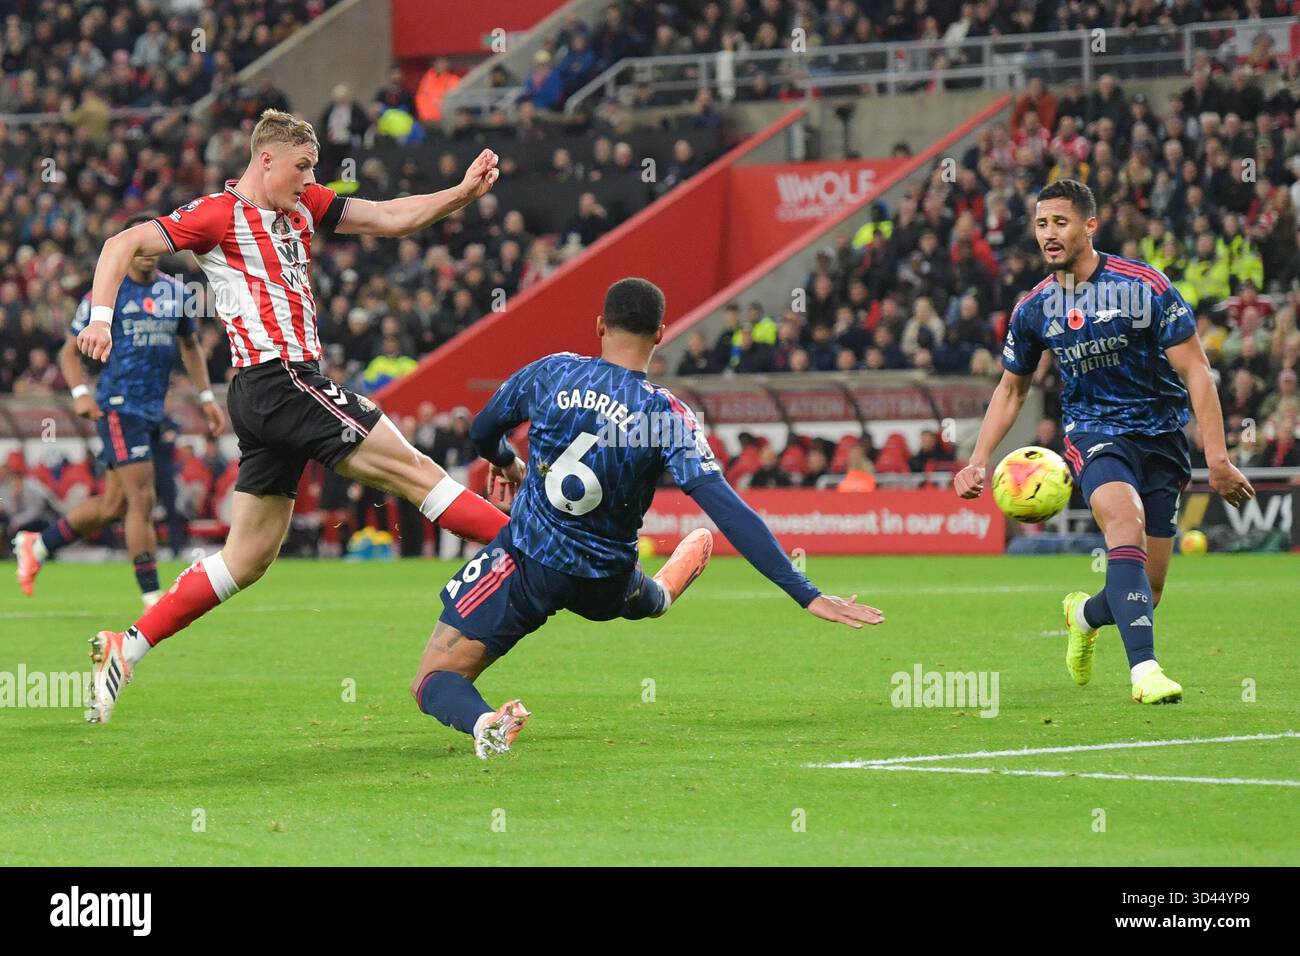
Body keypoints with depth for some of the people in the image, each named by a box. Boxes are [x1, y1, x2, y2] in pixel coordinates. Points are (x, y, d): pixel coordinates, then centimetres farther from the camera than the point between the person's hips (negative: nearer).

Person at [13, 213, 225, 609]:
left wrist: (206, 396, 16)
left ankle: (36, 546, 29)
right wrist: (80, 393, -15)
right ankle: (152, 598, -10)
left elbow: (189, 347, 25)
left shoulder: (176, 292, 11)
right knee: (142, 499, -14)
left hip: (155, 412, 6)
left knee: (113, 505, 10)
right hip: (118, 408, -6)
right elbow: (70, 351, 1)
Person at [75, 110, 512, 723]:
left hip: (292, 386, 9)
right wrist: (100, 317, -21)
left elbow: (391, 218, 19)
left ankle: (125, 649, 9)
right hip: (279, 378, -9)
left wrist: (463, 193, 5)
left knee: (248, 559, 8)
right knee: (413, 470, -8)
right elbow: (124, 244, -7)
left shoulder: (303, 206, 18)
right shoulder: (220, 214, -4)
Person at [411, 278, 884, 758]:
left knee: (433, 682, 1)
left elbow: (482, 433, 6)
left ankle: (483, 721, -31)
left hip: (525, 565, -1)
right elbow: (730, 512, -24)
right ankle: (664, 591, 72)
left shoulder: (551, 372, -12)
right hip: (605, 584, 1)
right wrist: (807, 595, -23)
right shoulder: (667, 416, -17)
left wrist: (506, 463, 32)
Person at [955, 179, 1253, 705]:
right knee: (1125, 523, -32)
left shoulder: (1145, 286, -12)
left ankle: (1086, 613, 37)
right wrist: (978, 460, 4)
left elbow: (1195, 371, -9)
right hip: (1093, 434, 1)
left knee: (1147, 590, 0)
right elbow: (1011, 388, 15)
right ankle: (1144, 668, -38)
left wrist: (1217, 458, -16)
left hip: (1160, 438, -1)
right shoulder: (1033, 309, 0)